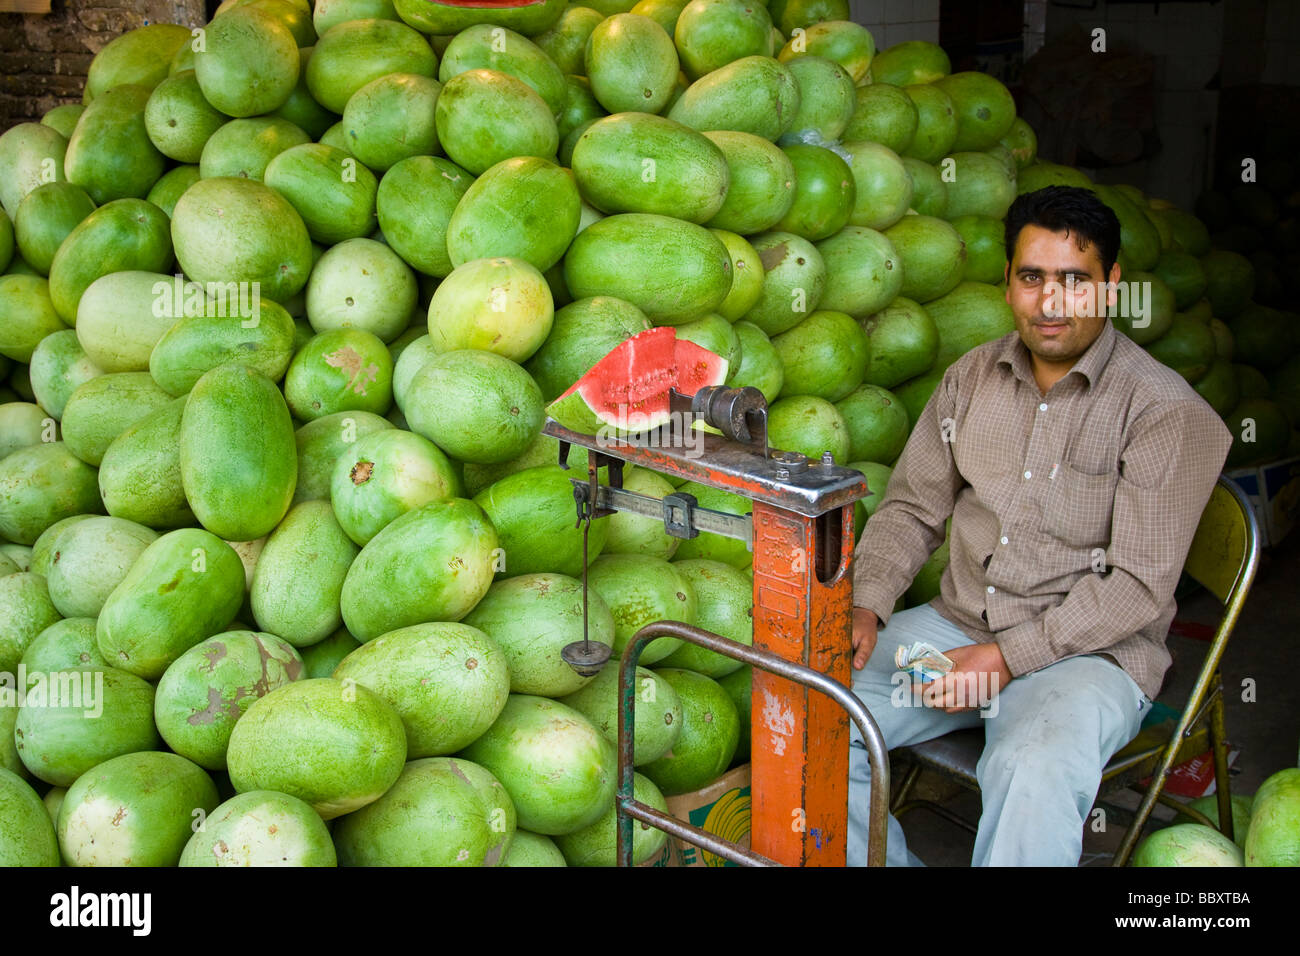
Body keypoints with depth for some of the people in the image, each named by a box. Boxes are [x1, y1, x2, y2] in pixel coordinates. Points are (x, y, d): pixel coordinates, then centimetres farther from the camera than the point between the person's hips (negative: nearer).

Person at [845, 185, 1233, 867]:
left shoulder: (1167, 412, -10)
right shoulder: (972, 377, 8)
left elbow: (1137, 585, -14)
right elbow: (911, 509, 13)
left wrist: (1008, 656, -20)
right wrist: (865, 605, -6)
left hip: (1088, 651, -5)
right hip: (957, 624, 6)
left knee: (1034, 774, -38)